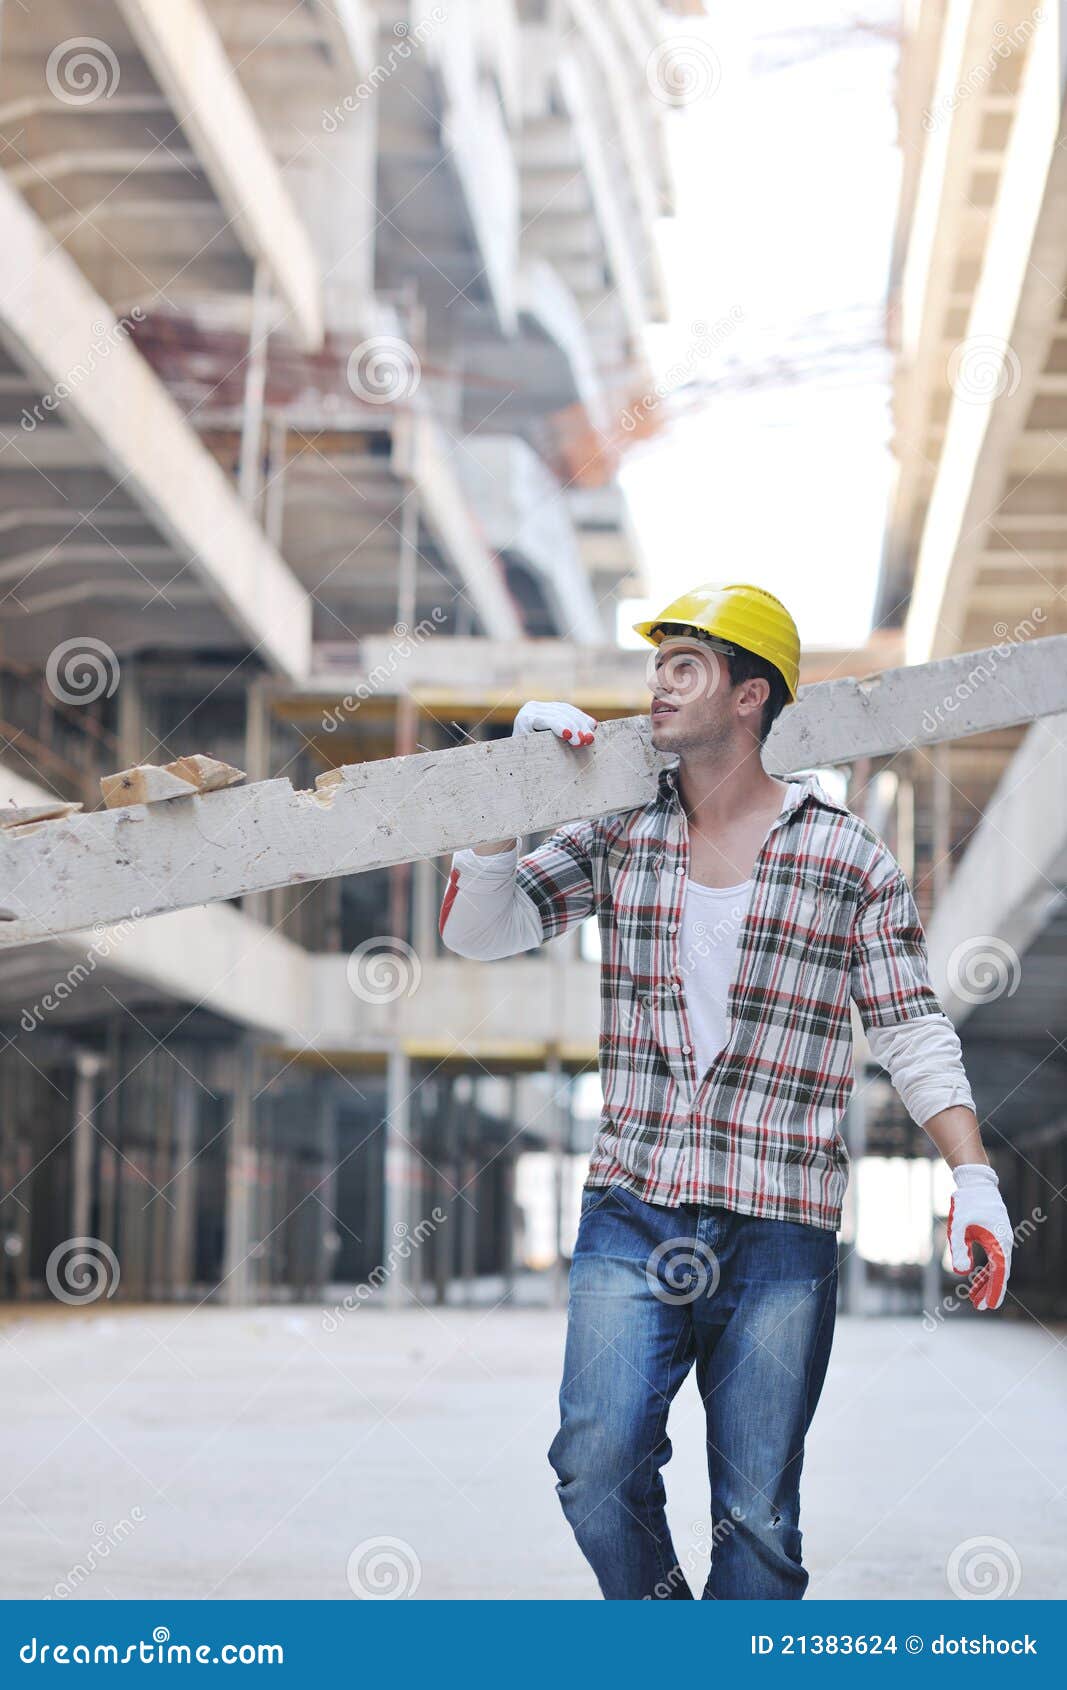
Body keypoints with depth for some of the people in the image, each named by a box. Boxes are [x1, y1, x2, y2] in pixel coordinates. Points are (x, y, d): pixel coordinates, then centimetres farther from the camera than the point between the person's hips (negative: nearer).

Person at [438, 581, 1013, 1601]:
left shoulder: (848, 858, 2)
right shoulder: (617, 837, 9)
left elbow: (913, 1032, 2)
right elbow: (477, 931, 5)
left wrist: (973, 1180, -8)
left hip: (780, 1236, -1)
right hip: (632, 1215, 2)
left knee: (758, 1514, 2)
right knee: (597, 1467, -12)